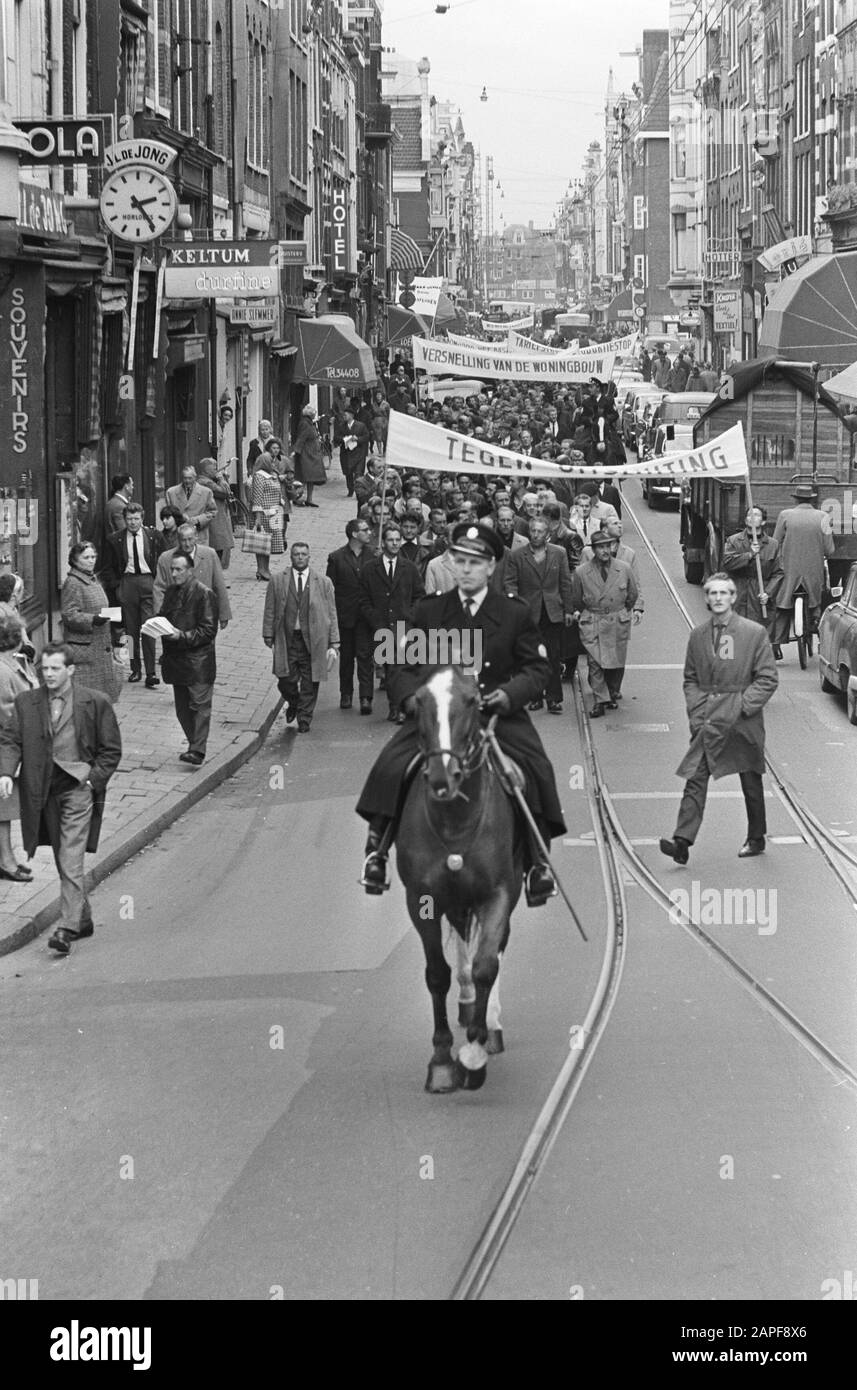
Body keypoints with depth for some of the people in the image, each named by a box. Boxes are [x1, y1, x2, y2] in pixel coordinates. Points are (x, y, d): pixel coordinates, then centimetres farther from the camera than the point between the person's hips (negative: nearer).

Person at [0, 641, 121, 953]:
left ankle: (68, 928, -17)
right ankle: (83, 920, 27)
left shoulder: (95, 703, -2)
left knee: (71, 862, -13)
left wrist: (93, 779, -7)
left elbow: (111, 750, 4)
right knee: (63, 862, 13)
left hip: (78, 789, -4)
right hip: (44, 792, 4)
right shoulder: (26, 703, 4)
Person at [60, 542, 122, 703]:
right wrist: (93, 620, -29)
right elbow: (69, 616, -19)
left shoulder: (92, 580, 17)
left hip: (100, 646, 9)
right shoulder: (72, 583, -13)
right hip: (84, 650, -9)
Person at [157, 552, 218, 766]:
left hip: (198, 660, -8)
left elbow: (208, 630, -14)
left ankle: (197, 752, -13)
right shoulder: (171, 592, 11)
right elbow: (163, 617, 23)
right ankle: (194, 746, 21)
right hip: (175, 658, 8)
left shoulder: (204, 594, -11)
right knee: (182, 707, 11)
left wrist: (183, 636, -23)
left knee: (199, 705, -8)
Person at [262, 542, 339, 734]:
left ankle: (304, 720, 18)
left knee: (309, 684, 2)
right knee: (286, 680, -3)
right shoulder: (278, 581, 4)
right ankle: (293, 704, 29)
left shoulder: (323, 583, 4)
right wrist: (268, 636, 1)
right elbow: (270, 610, 7)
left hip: (313, 641, 0)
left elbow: (332, 615, 4)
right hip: (286, 639, 0)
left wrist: (334, 644, 0)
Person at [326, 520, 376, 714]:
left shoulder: (372, 555, 0)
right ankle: (346, 694, 25)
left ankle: (366, 698, -11)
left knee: (365, 654, -8)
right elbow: (329, 589, -1)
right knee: (346, 656, 12)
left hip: (366, 615, 0)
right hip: (344, 615, 0)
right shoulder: (336, 558, -3)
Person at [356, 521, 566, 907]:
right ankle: (376, 849, -4)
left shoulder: (515, 614, 4)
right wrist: (412, 695, -11)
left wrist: (511, 693, -14)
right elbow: (401, 665, 10)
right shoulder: (428, 612, 7)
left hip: (498, 713, -1)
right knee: (390, 767, -20)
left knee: (535, 769, -25)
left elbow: (537, 668, 5)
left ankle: (538, 864, -14)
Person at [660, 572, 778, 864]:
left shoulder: (754, 633, -5)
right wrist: (697, 711, -2)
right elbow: (690, 679, 13)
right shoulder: (698, 635, 6)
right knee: (695, 779, -10)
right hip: (707, 722, 2)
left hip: (742, 721, -2)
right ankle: (682, 842, -17)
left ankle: (756, 838, 28)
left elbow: (767, 679, -5)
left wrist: (742, 707, -13)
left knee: (751, 782, 11)